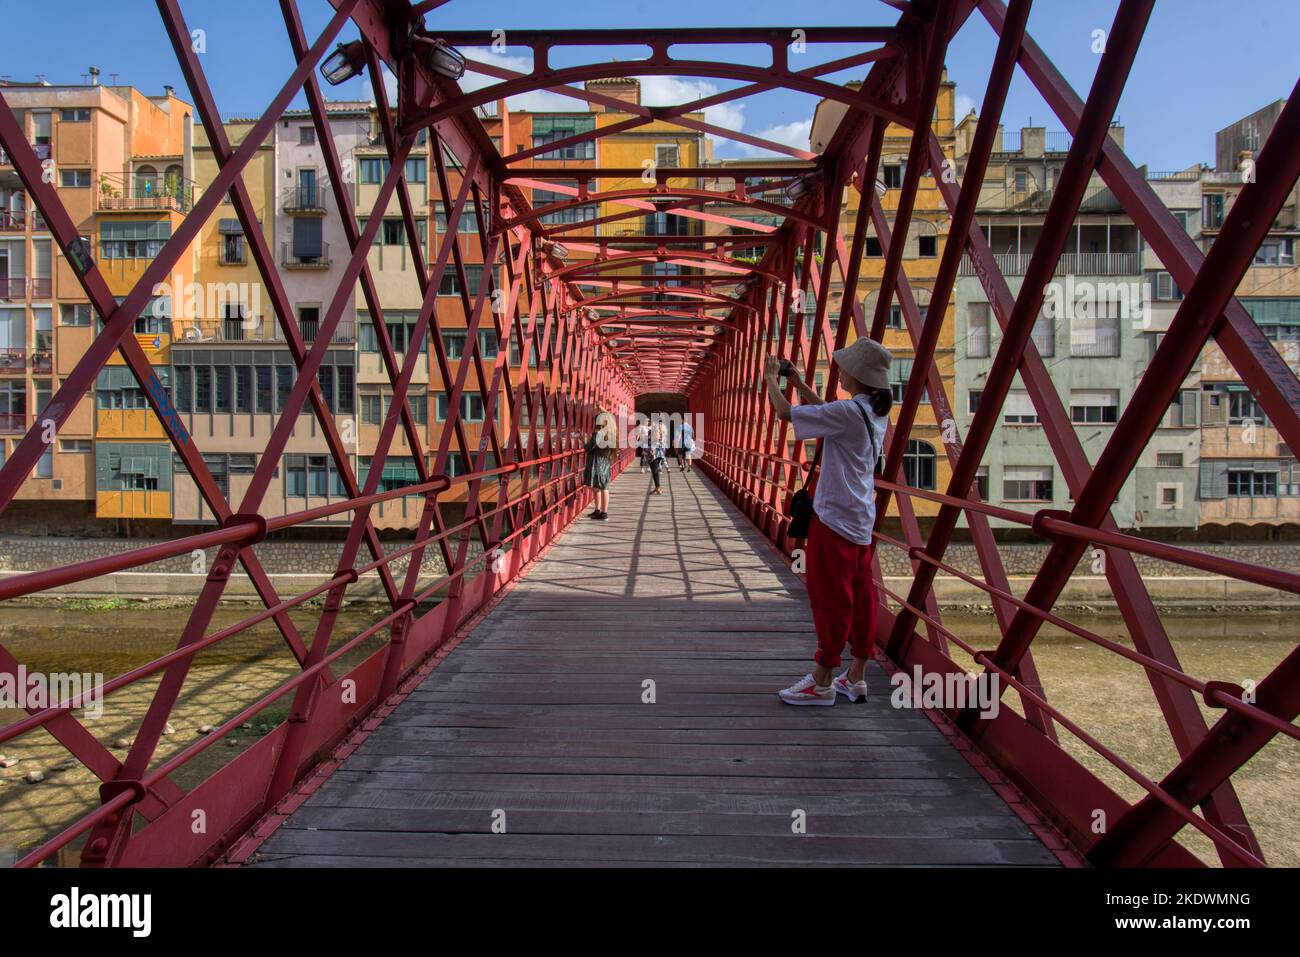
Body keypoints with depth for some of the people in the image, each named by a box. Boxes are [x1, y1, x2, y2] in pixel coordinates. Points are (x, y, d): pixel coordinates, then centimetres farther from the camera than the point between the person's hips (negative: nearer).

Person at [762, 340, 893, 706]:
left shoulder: (848, 411, -19)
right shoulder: (876, 412, 8)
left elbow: (785, 412, -16)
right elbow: (826, 412, 25)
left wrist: (771, 379, 1)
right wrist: (797, 382, 24)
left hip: (835, 517, -9)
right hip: (861, 518, 9)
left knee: (829, 597, -1)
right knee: (859, 596, 12)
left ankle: (822, 681, 9)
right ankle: (856, 677, 21)